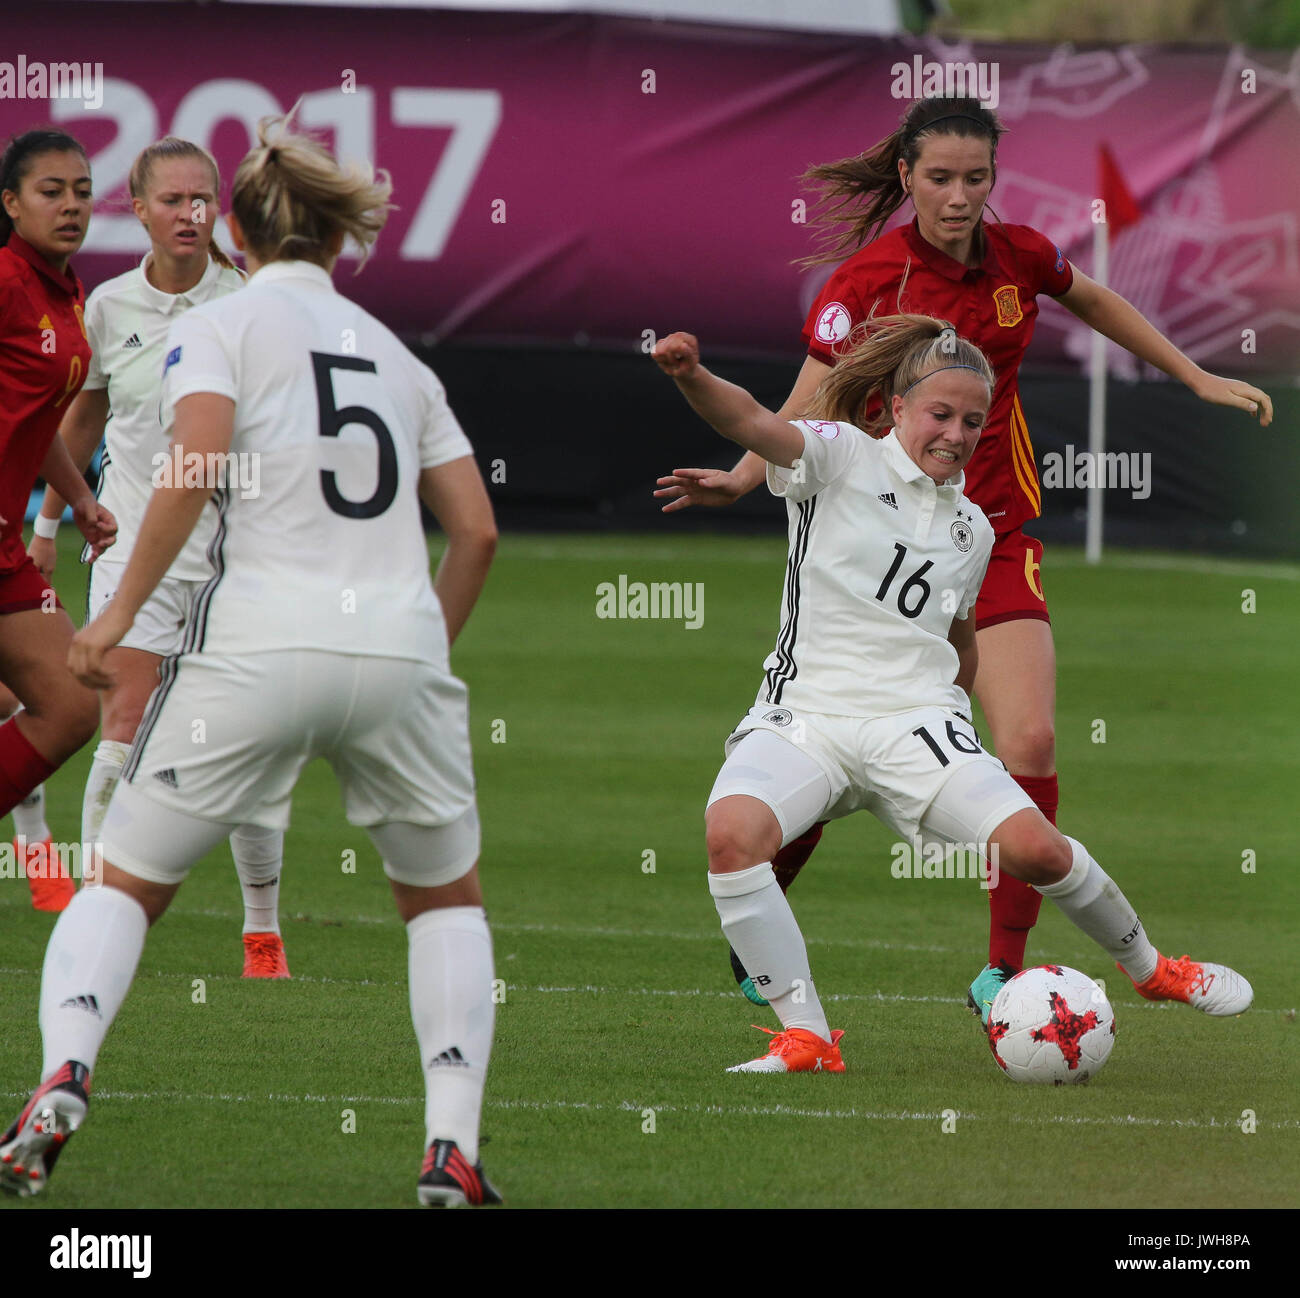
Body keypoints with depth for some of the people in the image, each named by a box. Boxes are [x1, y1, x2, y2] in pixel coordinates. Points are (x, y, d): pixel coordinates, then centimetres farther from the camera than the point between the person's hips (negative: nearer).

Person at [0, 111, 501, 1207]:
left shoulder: (217, 327, 6)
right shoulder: (395, 354, 20)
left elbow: (199, 463, -12)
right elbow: (476, 531, 15)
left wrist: (121, 613, -5)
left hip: (257, 649, -3)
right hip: (399, 645, 3)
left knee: (127, 881, 11)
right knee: (447, 897, 23)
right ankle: (453, 1148, 6)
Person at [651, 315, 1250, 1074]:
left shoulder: (973, 530, 16)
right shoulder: (844, 456, 0)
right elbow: (756, 426, -19)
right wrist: (691, 376, -39)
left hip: (914, 724, 3)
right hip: (805, 712, -3)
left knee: (1034, 848, -19)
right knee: (732, 832, -33)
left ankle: (1147, 966, 11)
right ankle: (807, 1038, -25)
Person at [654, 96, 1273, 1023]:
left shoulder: (1020, 256, 0)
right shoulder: (869, 279, -12)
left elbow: (1093, 302, 22)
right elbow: (810, 410, -16)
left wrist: (1197, 377, 27)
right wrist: (740, 478, -34)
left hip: (994, 536, 3)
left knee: (1030, 744, -16)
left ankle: (1002, 972, -7)